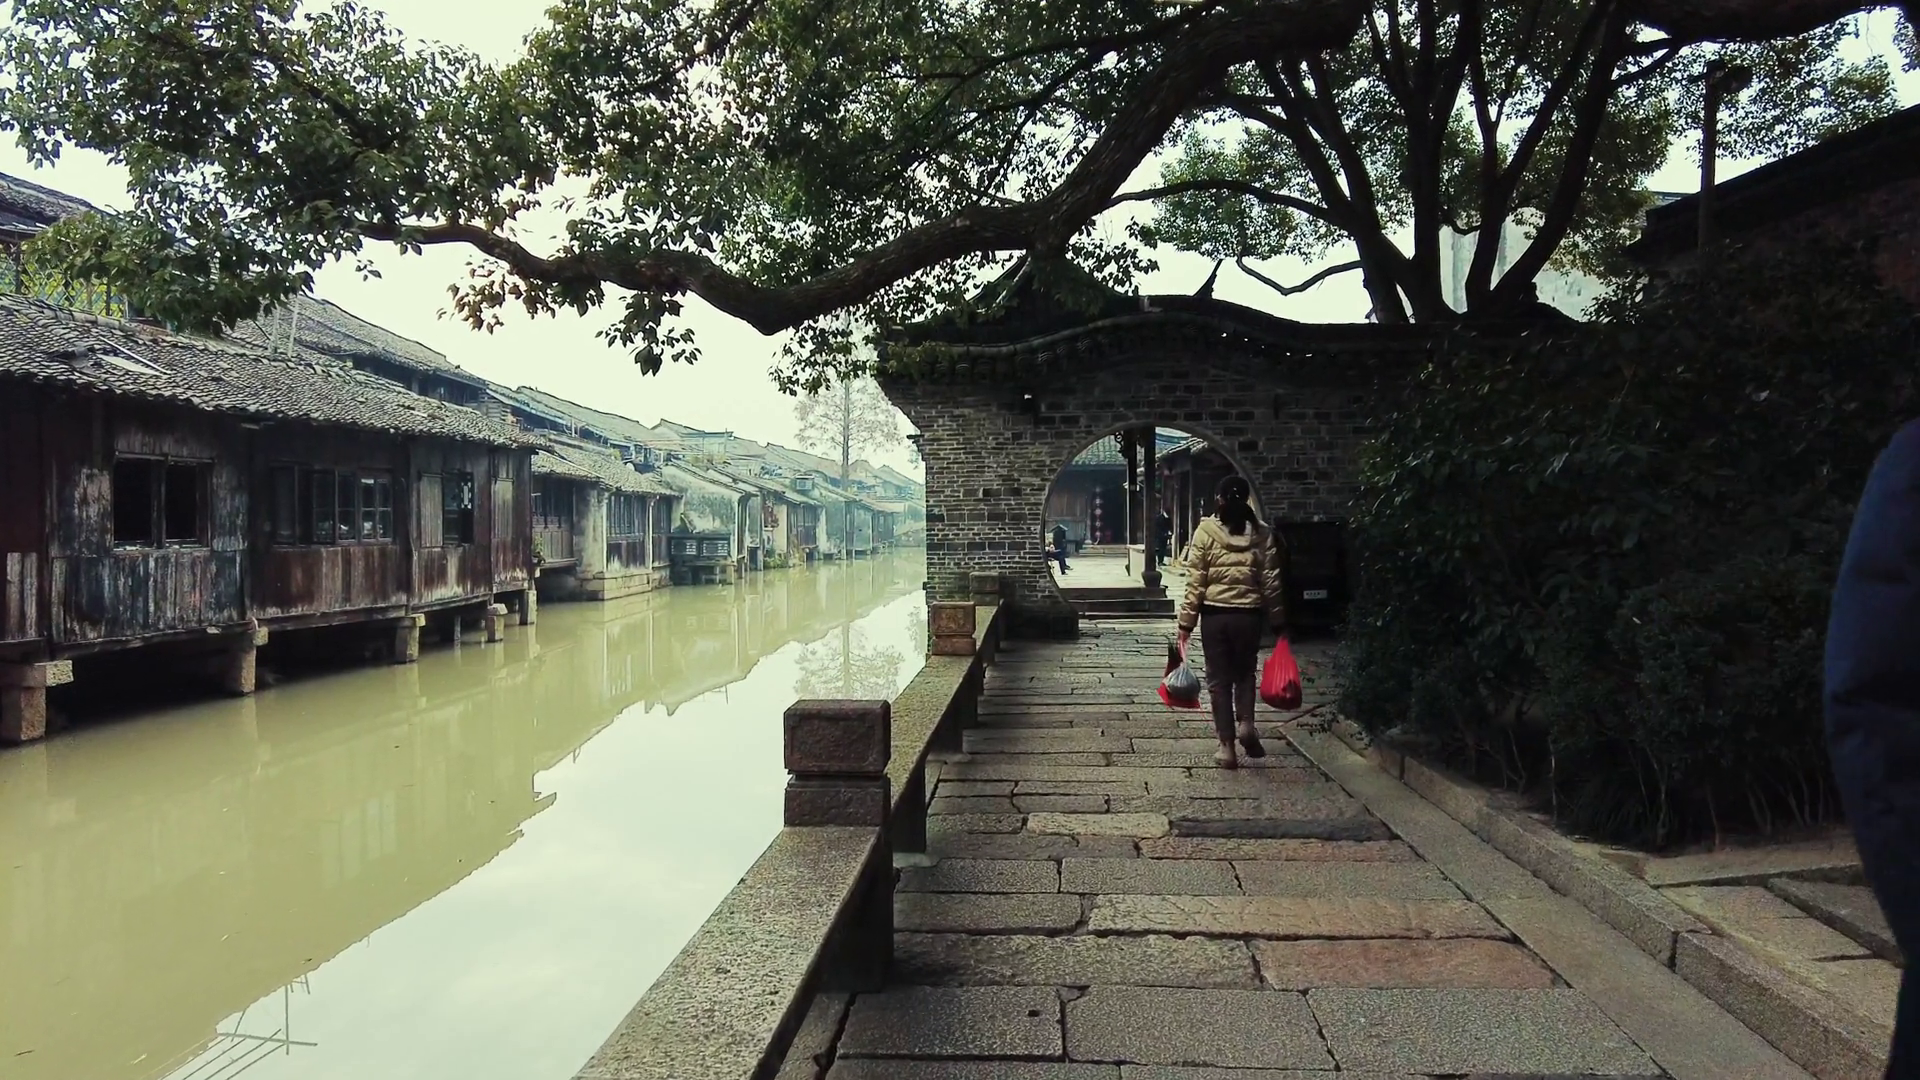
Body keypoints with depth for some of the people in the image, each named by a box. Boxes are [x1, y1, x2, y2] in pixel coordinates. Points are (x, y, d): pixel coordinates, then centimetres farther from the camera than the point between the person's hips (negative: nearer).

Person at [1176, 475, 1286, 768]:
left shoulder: (1205, 532, -5)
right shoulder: (1261, 534, 0)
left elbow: (1195, 582, -7)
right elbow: (1271, 584, 0)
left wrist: (1186, 622, -1)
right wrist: (1278, 622, 9)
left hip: (1215, 614, -1)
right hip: (1249, 615, 2)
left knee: (1219, 679, 8)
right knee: (1245, 672, 22)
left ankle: (1227, 747, 9)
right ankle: (1246, 722, 0)